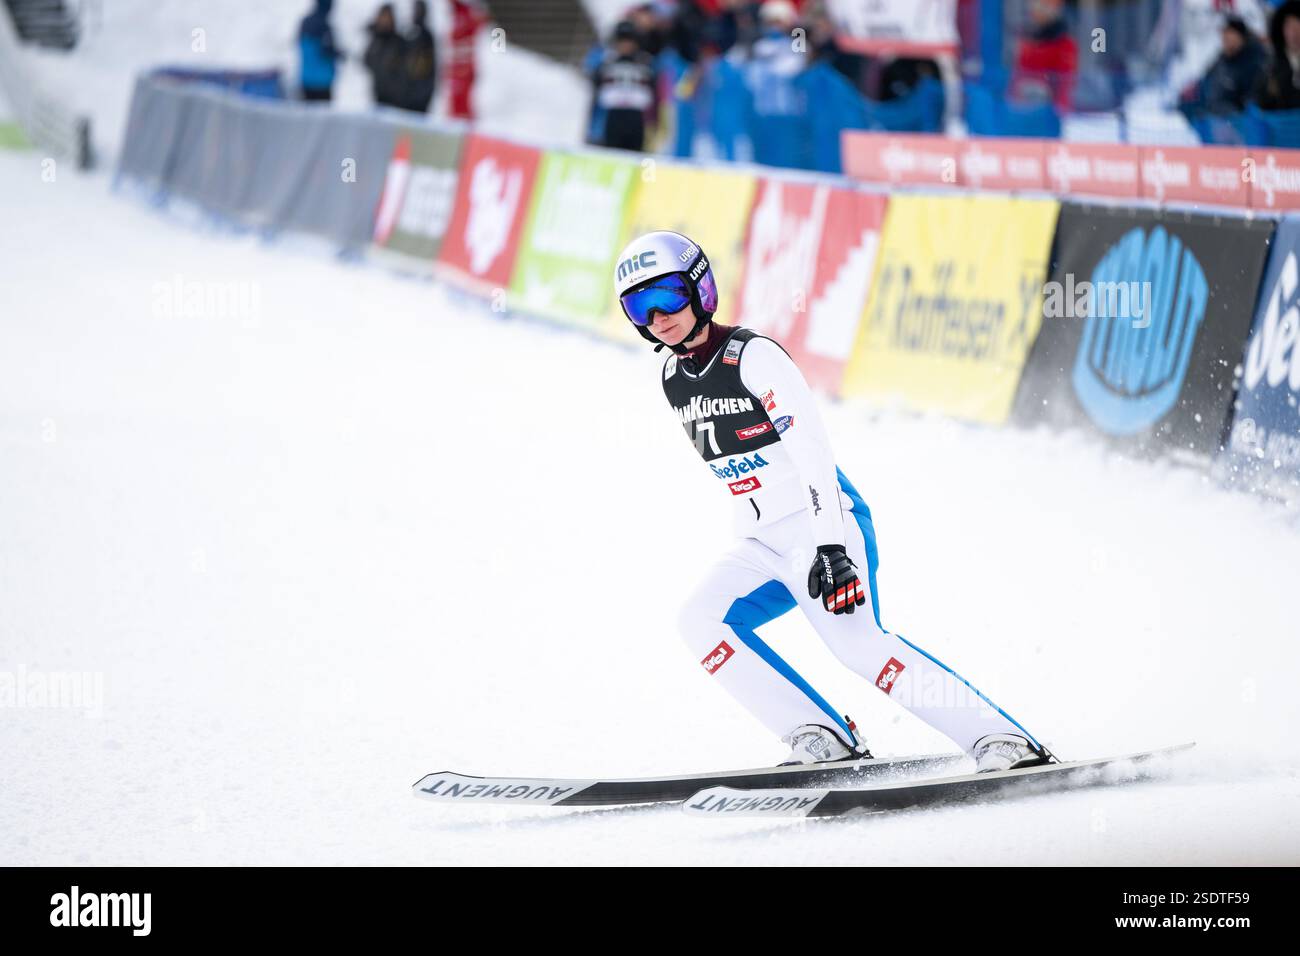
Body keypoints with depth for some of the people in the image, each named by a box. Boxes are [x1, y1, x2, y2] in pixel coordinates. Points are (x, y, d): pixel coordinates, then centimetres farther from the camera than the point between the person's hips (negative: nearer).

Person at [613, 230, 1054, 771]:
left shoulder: (753, 357, -14)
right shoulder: (673, 378, 9)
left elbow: (811, 448, -21)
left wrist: (830, 547, -29)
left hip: (823, 527, -8)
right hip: (762, 545, 8)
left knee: (856, 642, -24)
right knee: (701, 620, -13)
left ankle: (1000, 738, -21)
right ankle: (821, 738, -12)